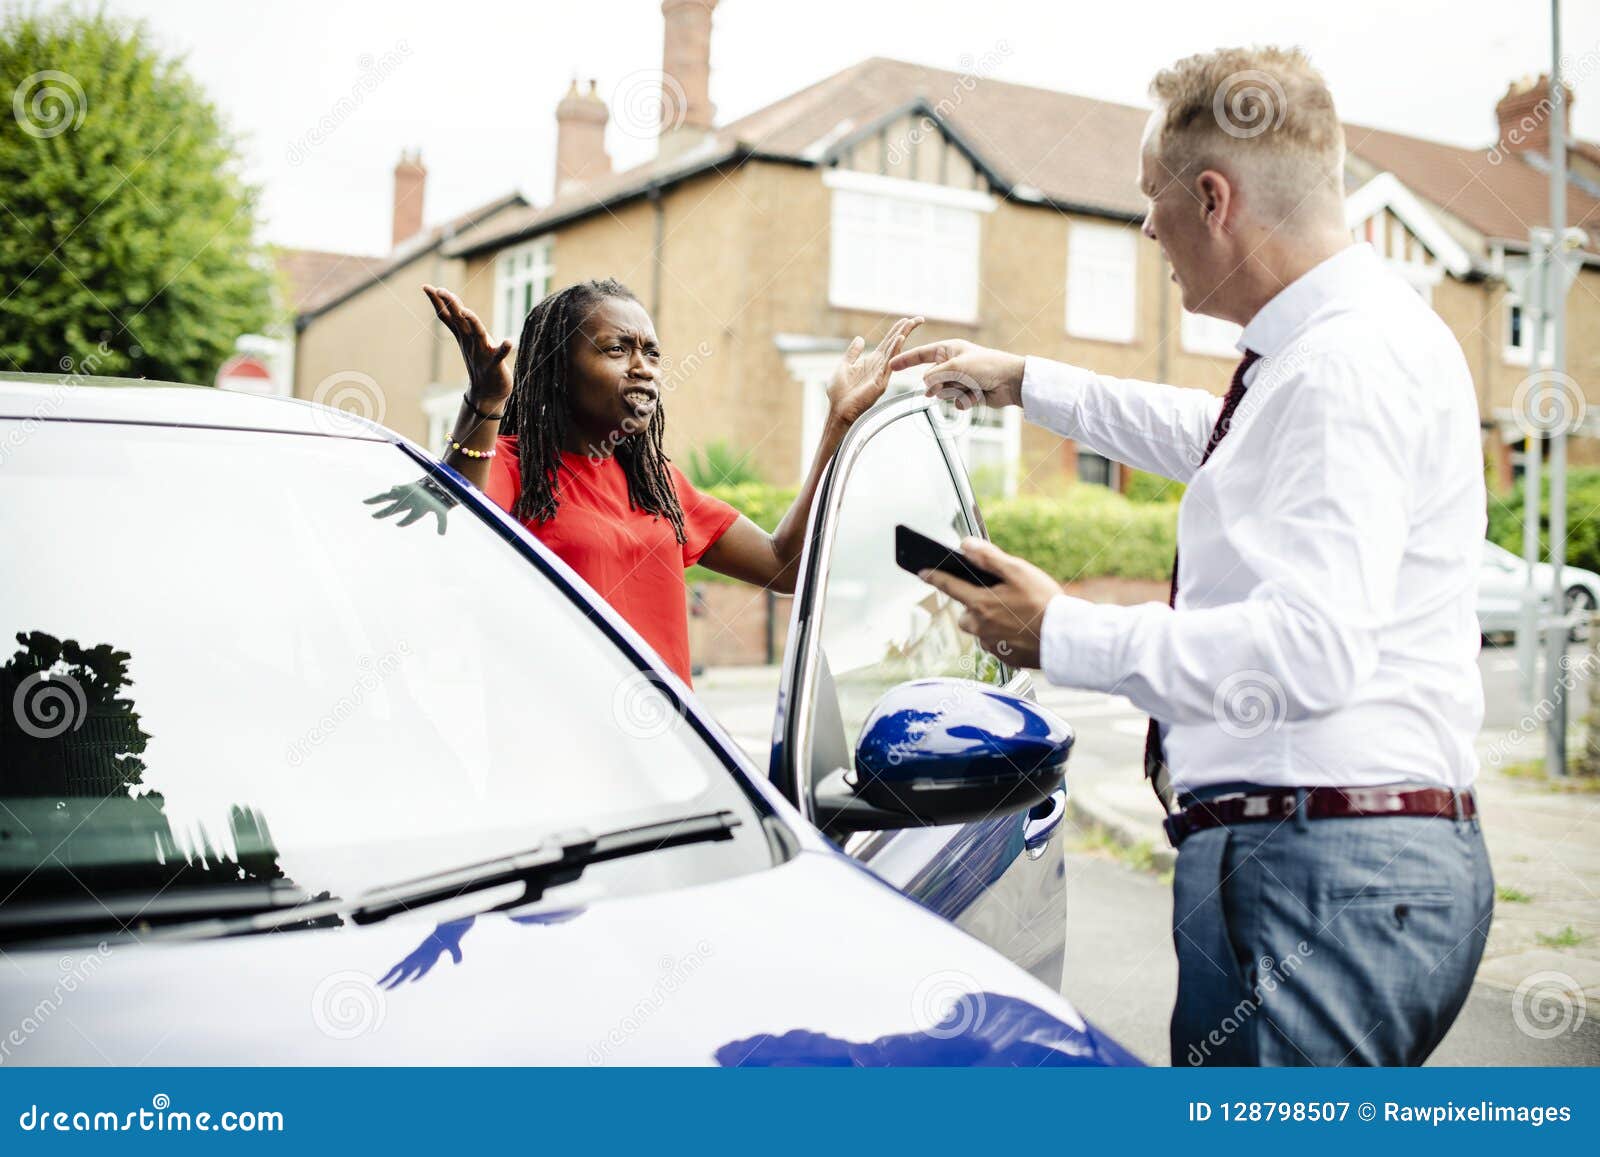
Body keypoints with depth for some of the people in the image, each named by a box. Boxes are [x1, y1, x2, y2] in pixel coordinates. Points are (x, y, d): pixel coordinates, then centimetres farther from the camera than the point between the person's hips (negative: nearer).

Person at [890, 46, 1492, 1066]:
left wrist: (1063, 634, -16)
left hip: (1325, 879, -10)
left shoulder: (1351, 360, -16)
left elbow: (1310, 648, -27)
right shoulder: (1321, 353, 16)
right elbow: (1208, 439, 38)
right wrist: (1024, 382, 43)